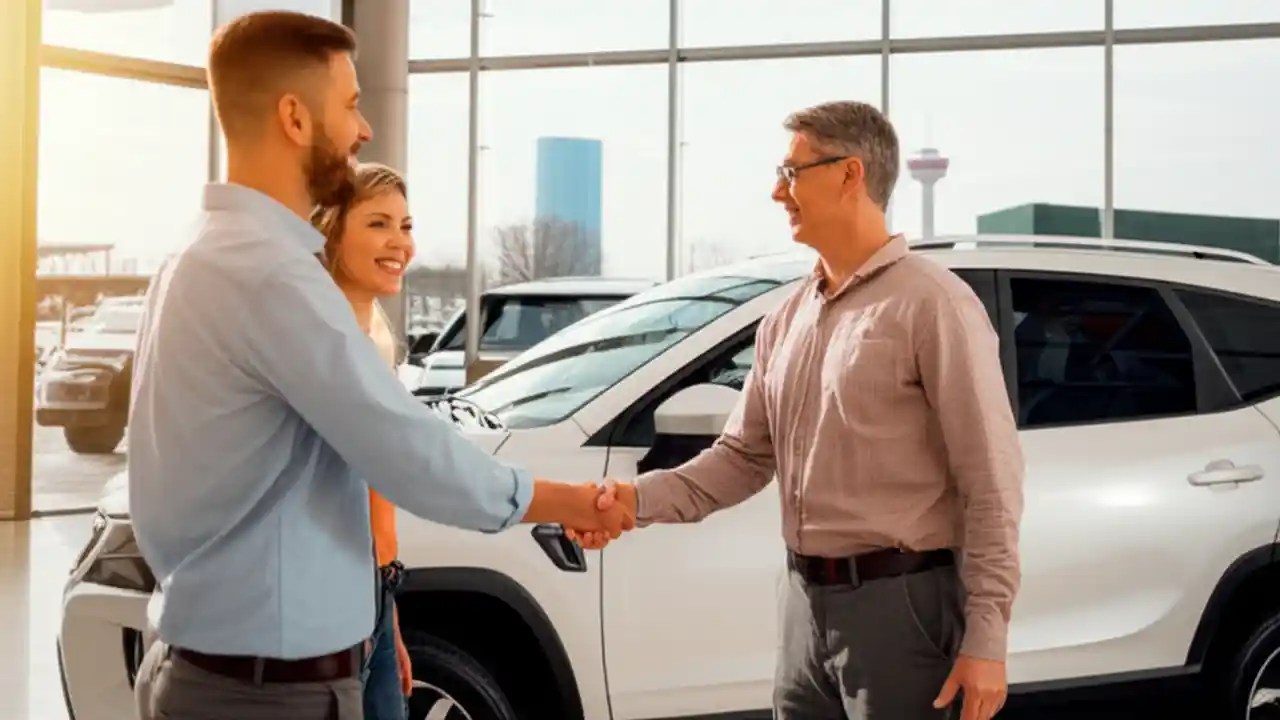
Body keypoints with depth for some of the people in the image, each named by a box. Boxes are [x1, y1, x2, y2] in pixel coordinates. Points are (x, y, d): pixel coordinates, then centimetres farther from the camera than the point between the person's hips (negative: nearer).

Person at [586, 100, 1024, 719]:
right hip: (805, 602, 7)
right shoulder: (787, 321, 12)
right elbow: (744, 456, 12)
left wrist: (985, 636, -17)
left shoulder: (930, 304, -11)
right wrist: (643, 498, -5)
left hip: (897, 603, -7)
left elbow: (990, 482, -13)